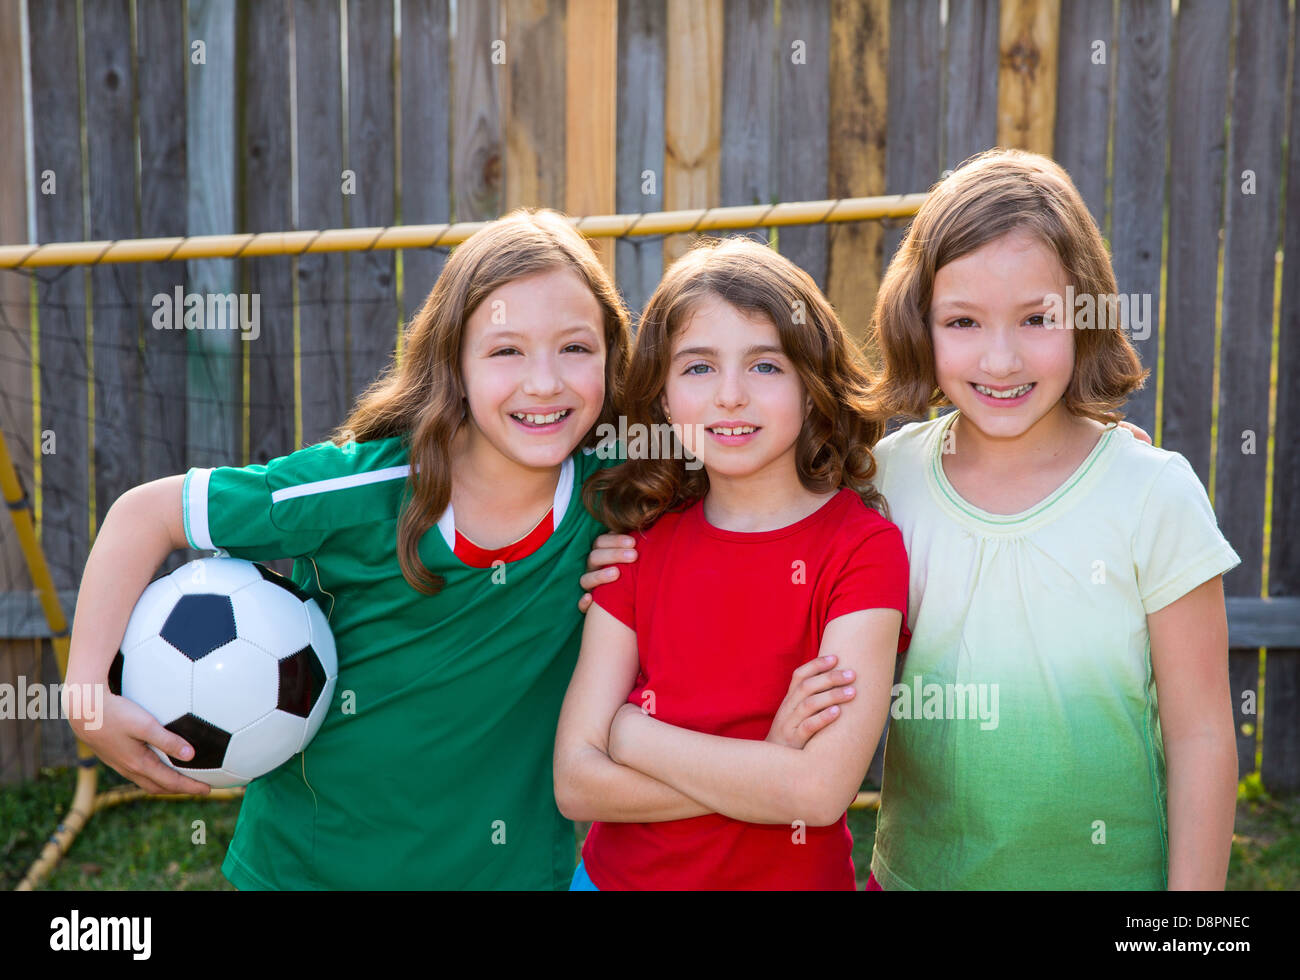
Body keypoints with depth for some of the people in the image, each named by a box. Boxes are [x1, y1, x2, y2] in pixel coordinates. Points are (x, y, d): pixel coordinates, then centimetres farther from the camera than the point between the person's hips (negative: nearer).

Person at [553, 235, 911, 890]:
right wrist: (767, 763, -22)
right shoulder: (641, 542, -5)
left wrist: (628, 730, -16)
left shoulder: (863, 546, -15)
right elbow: (575, 781, -11)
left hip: (793, 875, -2)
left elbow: (821, 792, -25)